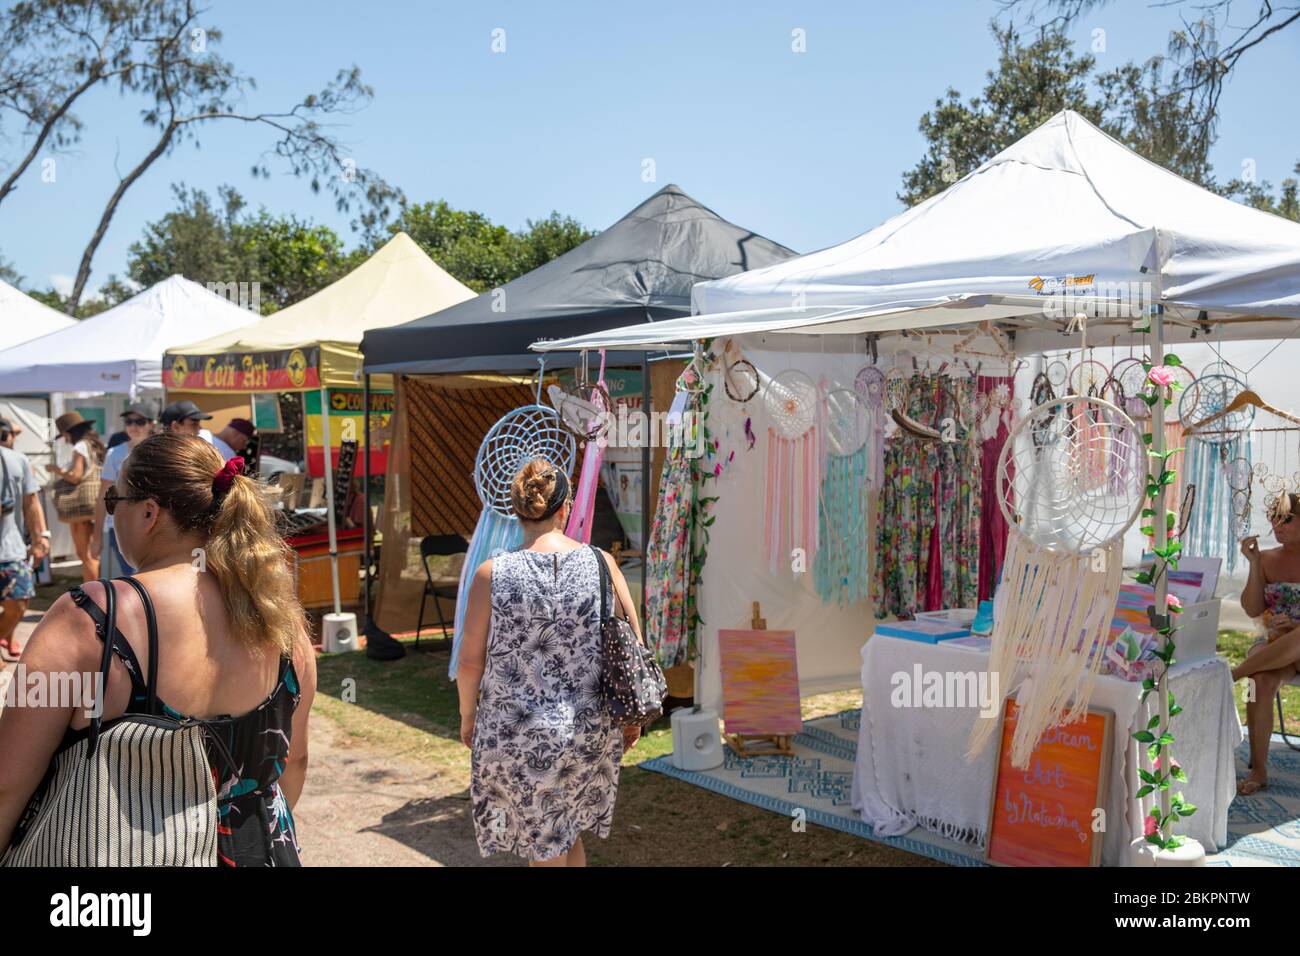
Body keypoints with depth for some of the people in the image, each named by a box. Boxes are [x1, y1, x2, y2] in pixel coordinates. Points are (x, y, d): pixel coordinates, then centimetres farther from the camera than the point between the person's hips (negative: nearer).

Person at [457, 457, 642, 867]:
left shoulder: (491, 574, -12)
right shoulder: (602, 564, -6)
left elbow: (470, 661, -6)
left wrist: (467, 717, 11)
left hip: (516, 735, -2)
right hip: (591, 731, 3)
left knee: (545, 850, 13)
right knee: (567, 830, 26)